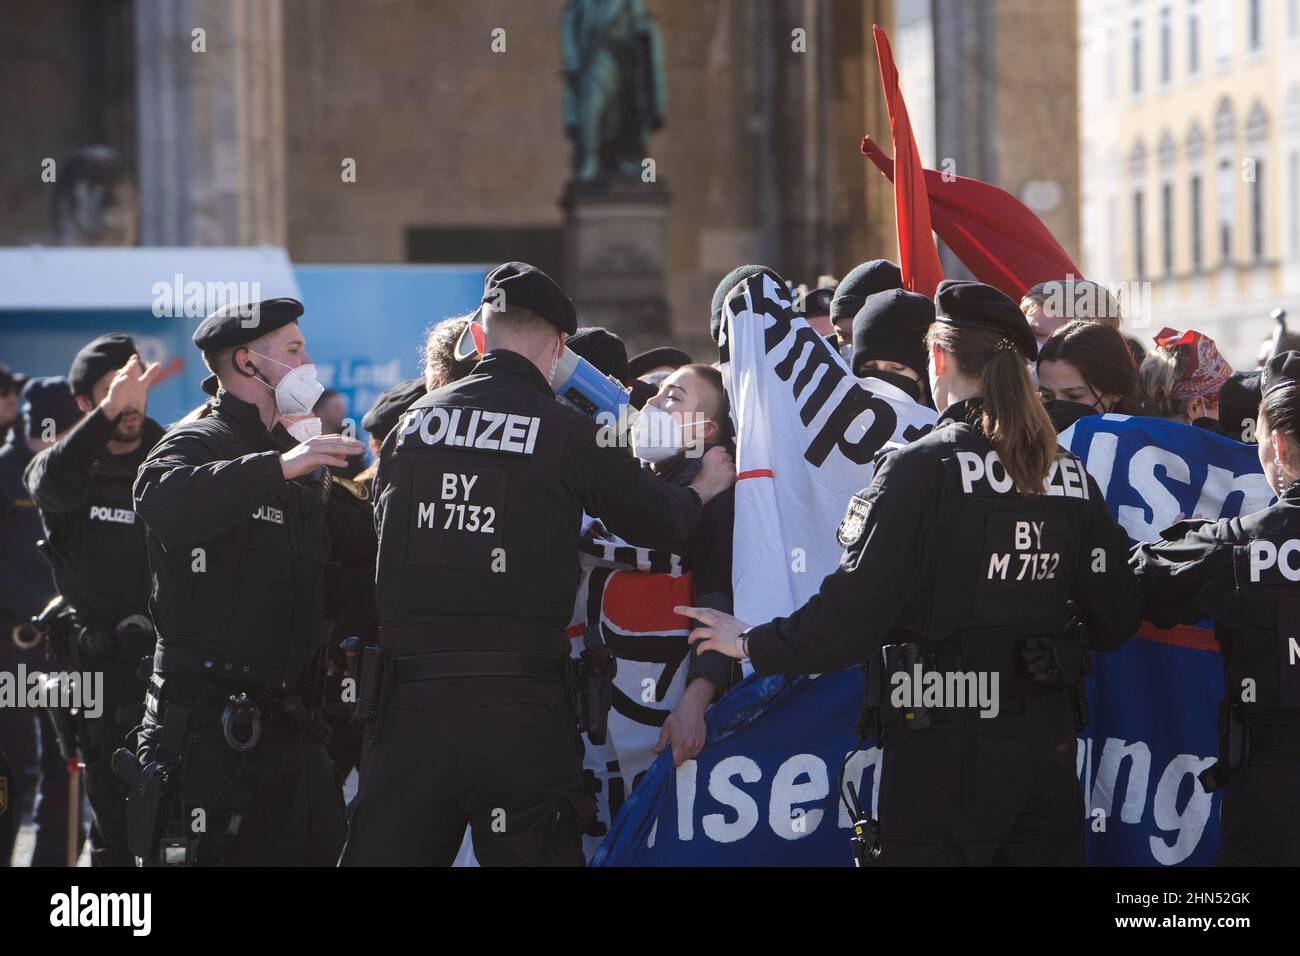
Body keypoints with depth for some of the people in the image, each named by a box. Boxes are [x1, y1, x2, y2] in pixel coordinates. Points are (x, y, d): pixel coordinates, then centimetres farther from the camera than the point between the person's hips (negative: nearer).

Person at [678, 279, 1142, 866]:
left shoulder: (921, 468, -12)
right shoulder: (1071, 476, 5)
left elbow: (854, 609, -16)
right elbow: (1115, 616, 8)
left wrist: (753, 644, -1)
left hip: (946, 751, -5)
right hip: (1048, 745, 5)